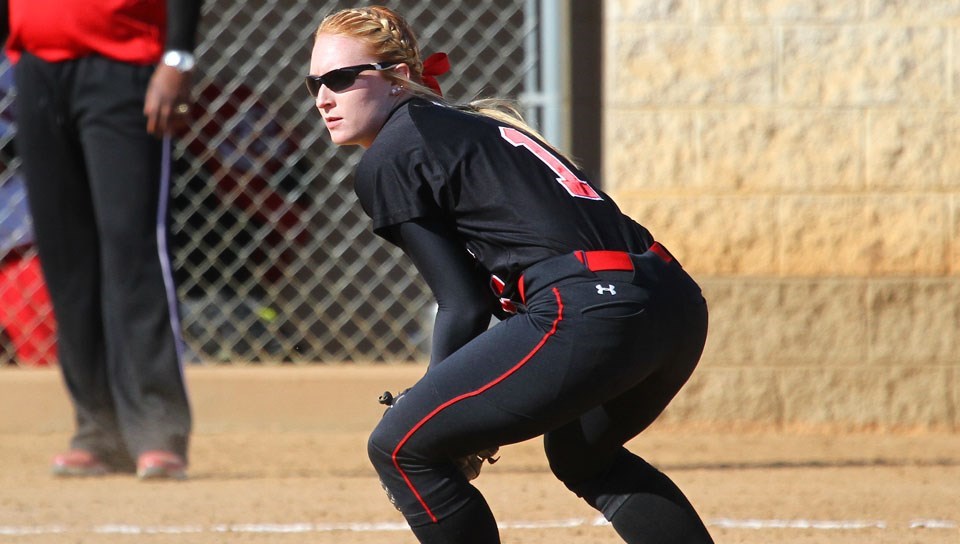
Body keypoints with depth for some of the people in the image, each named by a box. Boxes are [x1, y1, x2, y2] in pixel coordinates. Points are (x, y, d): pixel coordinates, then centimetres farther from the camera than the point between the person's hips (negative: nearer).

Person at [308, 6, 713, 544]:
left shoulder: (389, 160, 3)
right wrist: (476, 416, 24)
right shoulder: (473, 125, 29)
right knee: (580, 453, 37)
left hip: (590, 314, -10)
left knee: (400, 449, 2)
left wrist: (439, 410, 12)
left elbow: (464, 304, 0)